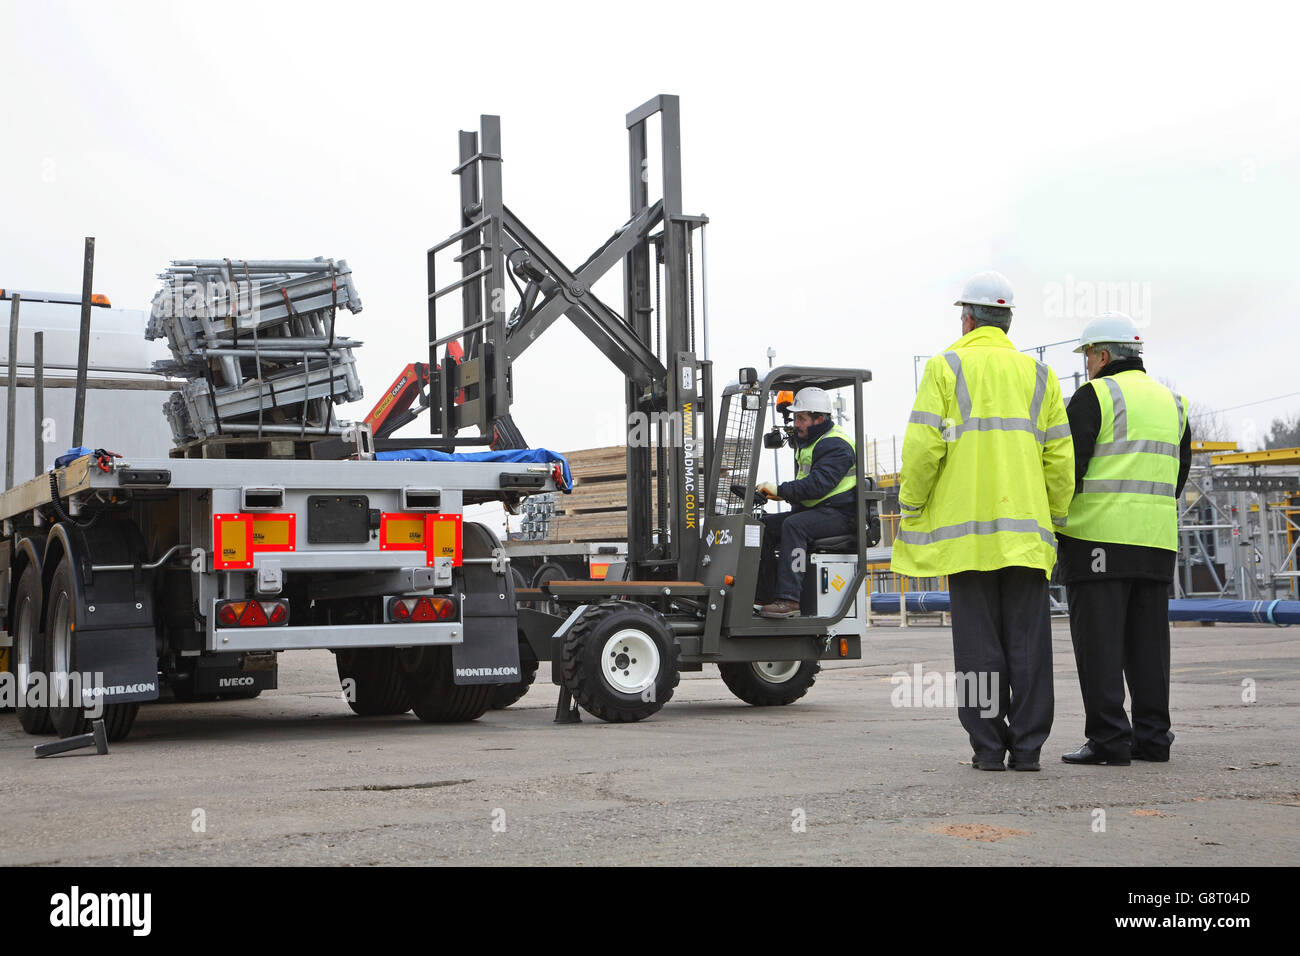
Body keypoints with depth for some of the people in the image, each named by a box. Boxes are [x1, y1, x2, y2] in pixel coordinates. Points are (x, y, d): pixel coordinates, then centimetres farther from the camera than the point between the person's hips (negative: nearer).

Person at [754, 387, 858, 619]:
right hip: (810, 511, 10)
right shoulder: (805, 441, 18)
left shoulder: (836, 445, -15)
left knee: (793, 526, -33)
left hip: (838, 514, -10)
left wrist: (781, 490, -27)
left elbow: (819, 484, -27)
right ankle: (763, 595, -5)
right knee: (765, 525, -2)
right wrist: (782, 493, 6)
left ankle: (789, 599, -39)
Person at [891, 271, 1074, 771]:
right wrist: (1054, 521, 15)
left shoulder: (946, 368, 2)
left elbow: (923, 448, -6)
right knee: (1027, 641, 4)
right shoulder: (1037, 374, 13)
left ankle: (989, 745, 1)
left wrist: (910, 512, 4)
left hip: (966, 529, -2)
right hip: (1026, 531, 3)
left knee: (979, 641, 0)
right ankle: (1027, 745, 3)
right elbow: (1060, 457, 8)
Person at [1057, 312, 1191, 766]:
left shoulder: (1094, 395, -5)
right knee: (1147, 639, 9)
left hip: (1097, 535, -6)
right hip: (1156, 539, 7)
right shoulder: (1172, 402, 17)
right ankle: (1152, 737, 9)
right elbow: (1179, 475, 21)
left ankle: (1108, 739, -7)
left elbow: (1068, 465, -11)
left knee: (1099, 639, -5)